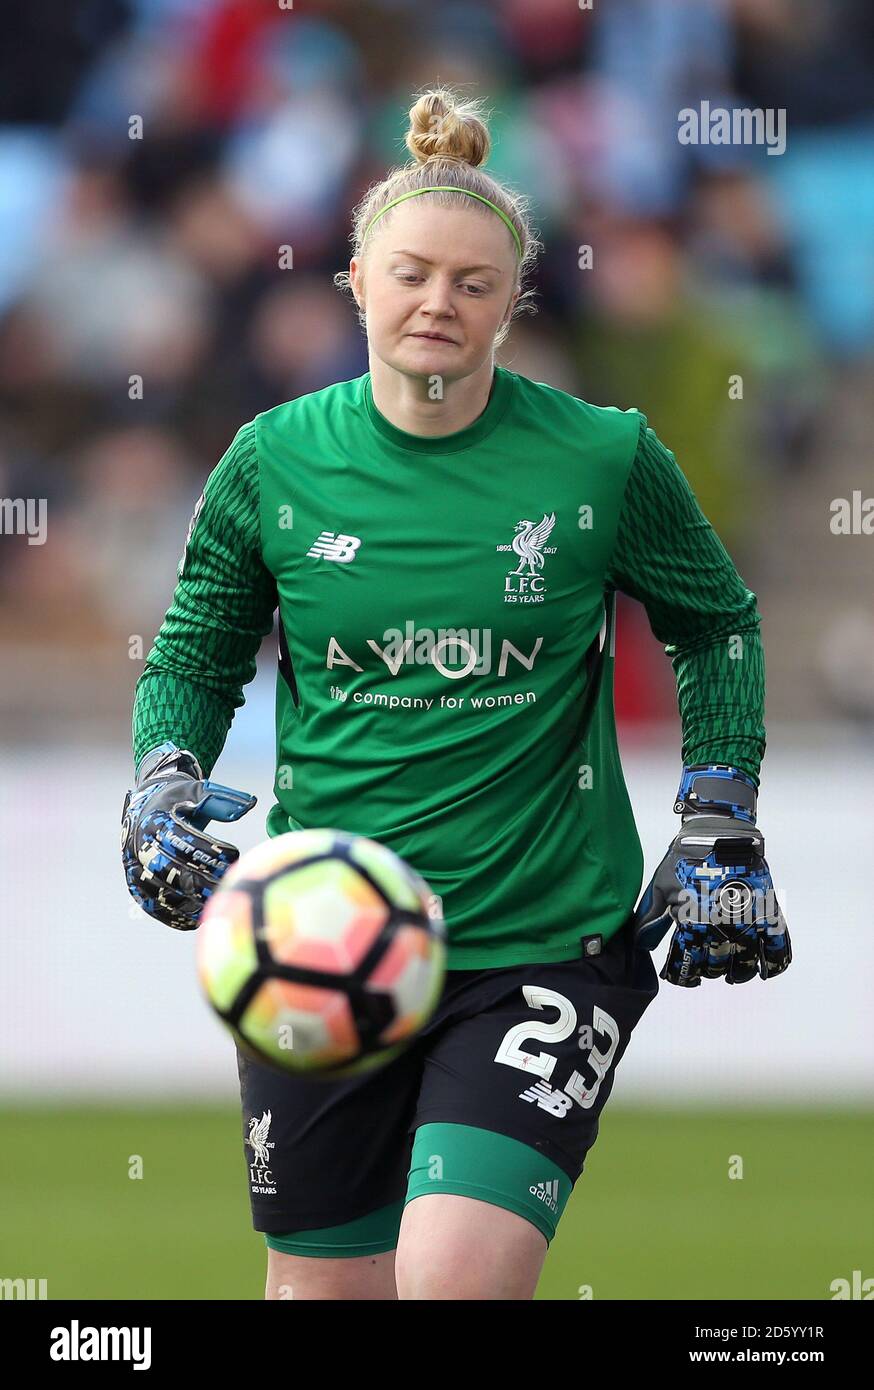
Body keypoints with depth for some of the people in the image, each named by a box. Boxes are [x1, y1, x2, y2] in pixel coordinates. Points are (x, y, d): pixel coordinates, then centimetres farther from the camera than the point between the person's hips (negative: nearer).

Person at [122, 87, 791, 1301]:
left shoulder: (604, 460, -5)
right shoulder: (278, 460, -1)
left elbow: (714, 621, 12)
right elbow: (195, 654, 12)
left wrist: (721, 826, 7)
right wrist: (165, 784, -6)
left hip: (544, 939, -2)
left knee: (456, 1280, -20)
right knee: (320, 1288, 10)